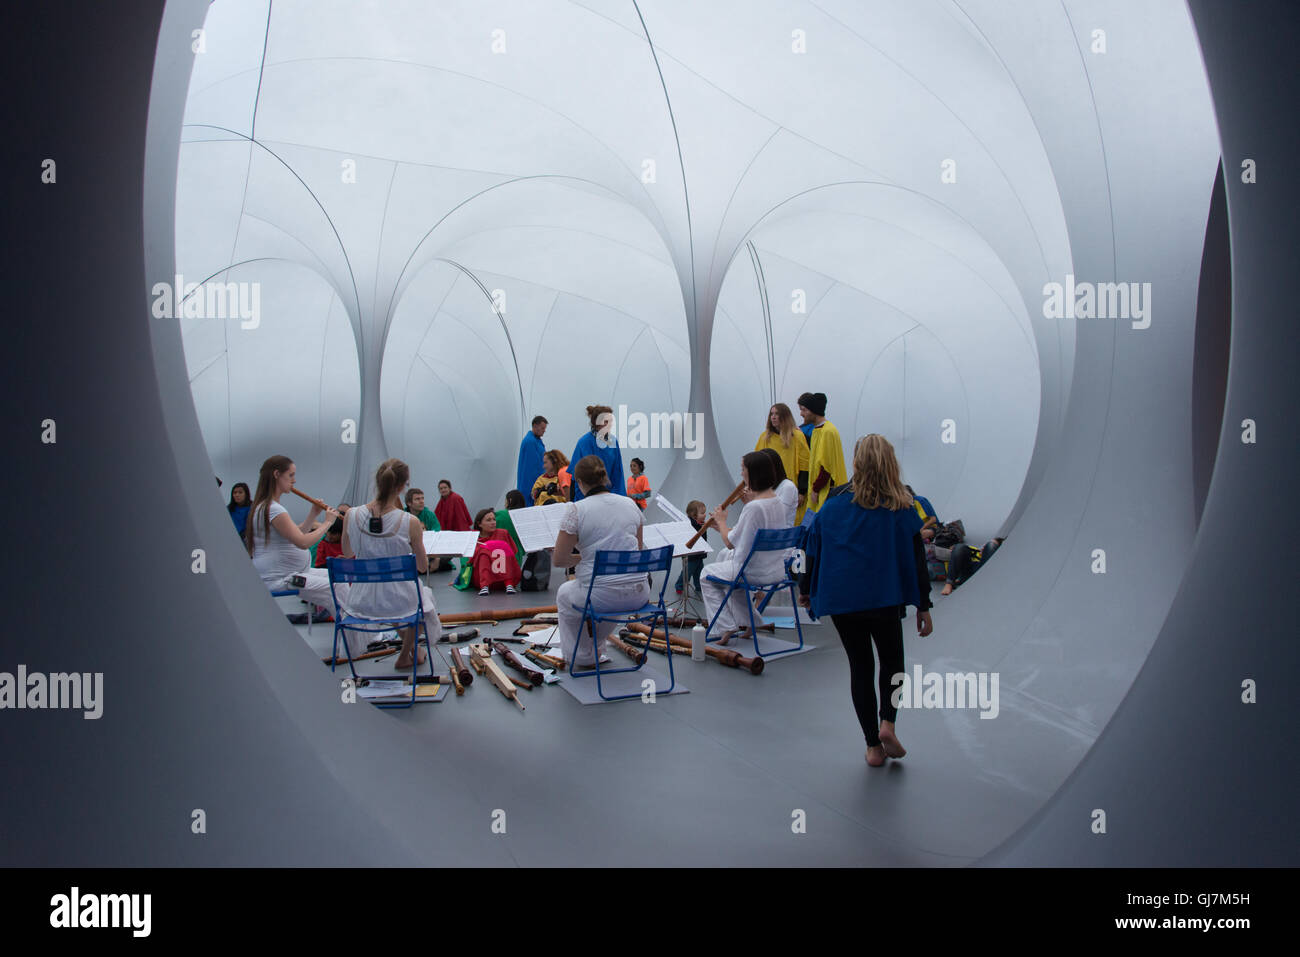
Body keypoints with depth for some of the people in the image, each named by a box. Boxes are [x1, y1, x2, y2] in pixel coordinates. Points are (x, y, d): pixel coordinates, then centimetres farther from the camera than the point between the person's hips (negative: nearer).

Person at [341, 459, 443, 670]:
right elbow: (423, 567, -8)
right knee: (421, 592, 36)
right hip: (399, 601, -3)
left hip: (362, 603, 3)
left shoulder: (352, 515, -12)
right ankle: (405, 655, 43)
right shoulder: (410, 523, -20)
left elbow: (347, 554, 6)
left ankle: (410, 649, 55)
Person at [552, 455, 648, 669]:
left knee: (563, 594, 30)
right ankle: (597, 647, 52)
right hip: (639, 595, 5)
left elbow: (559, 560, -7)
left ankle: (582, 656, 36)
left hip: (600, 596, -4)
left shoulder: (576, 510, -9)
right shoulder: (630, 504, 7)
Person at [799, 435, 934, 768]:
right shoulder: (901, 509, -4)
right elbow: (916, 559, -3)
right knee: (892, 662, 20)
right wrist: (923, 607, 4)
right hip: (884, 599, -1)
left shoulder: (834, 502, -1)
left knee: (860, 666, 13)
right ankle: (887, 722, -2)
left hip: (840, 600, 2)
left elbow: (813, 550, 6)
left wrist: (806, 589, 19)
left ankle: (873, 747, 14)